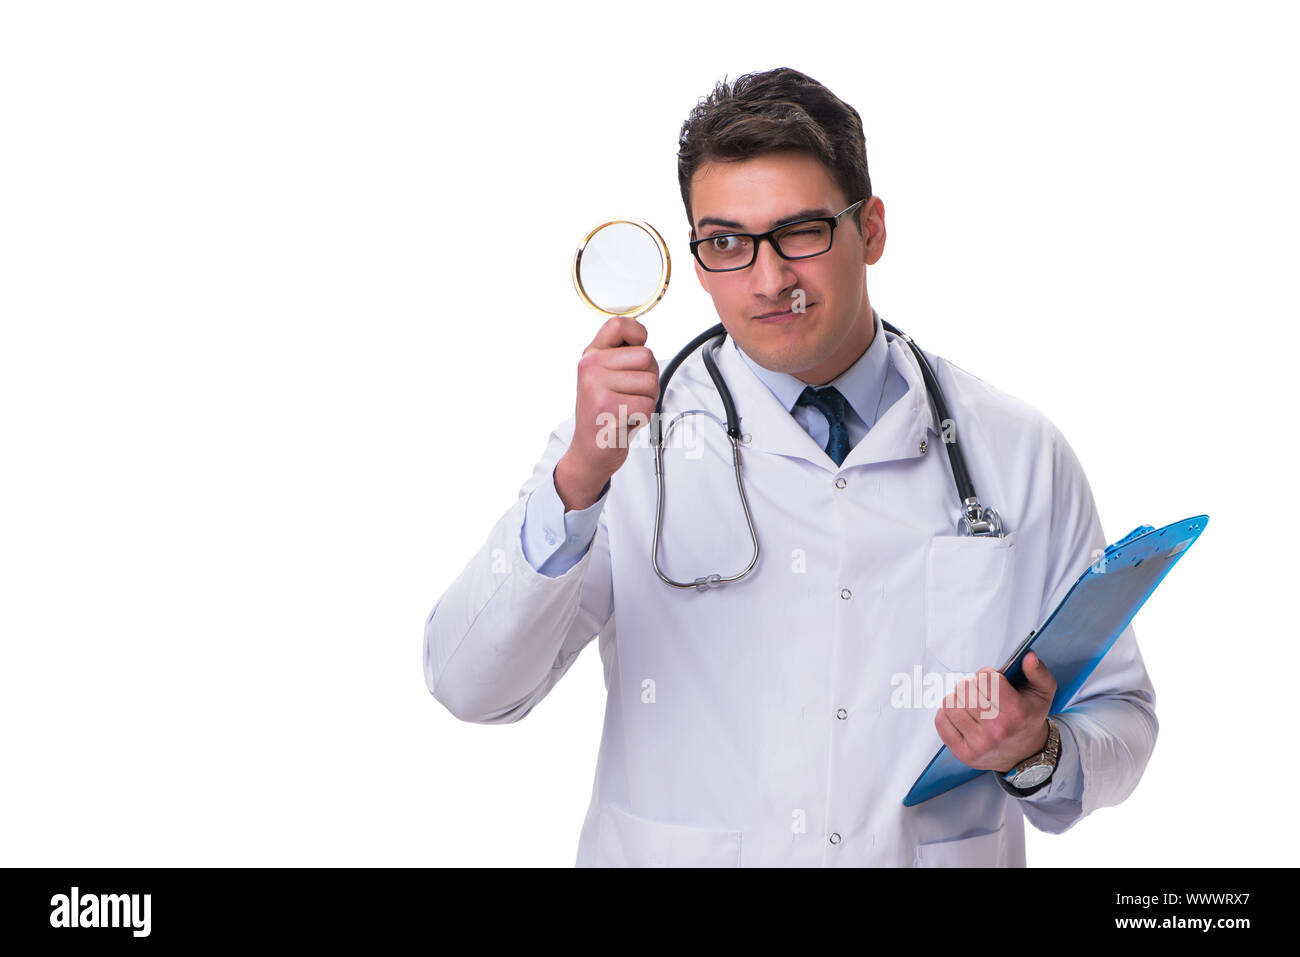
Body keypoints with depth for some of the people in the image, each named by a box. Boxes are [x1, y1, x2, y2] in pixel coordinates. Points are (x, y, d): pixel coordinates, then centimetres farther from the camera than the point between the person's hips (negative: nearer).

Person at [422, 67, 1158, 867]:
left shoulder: (1020, 455, 4)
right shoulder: (629, 437, 0)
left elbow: (1120, 716, 10)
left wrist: (1040, 754, -10)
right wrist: (579, 482, -21)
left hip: (939, 857, 1)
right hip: (673, 856, -1)